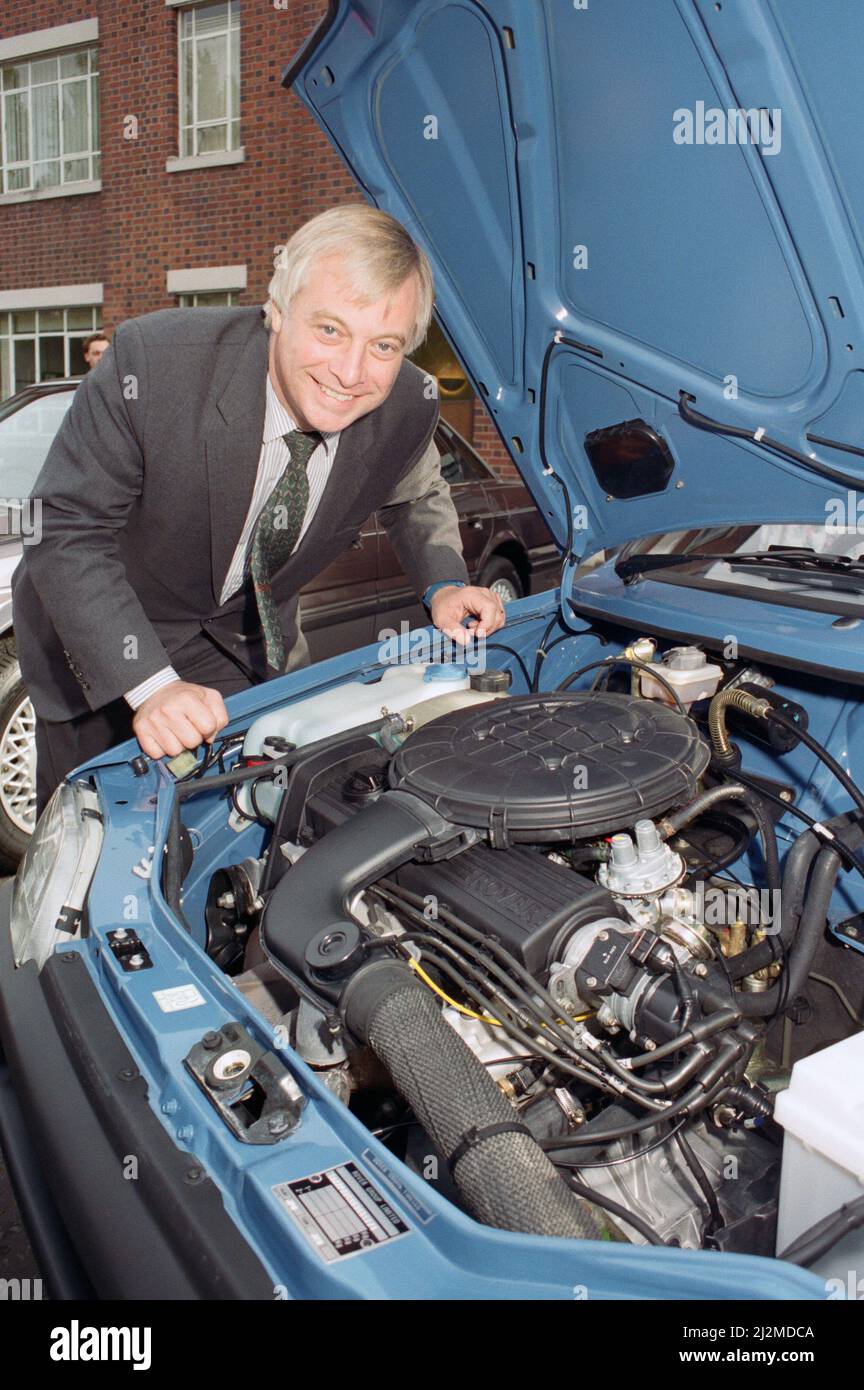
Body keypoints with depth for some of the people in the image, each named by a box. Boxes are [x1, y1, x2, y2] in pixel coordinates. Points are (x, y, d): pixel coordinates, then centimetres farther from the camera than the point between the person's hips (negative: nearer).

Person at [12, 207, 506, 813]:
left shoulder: (410, 406, -20)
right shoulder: (152, 361, -33)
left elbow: (415, 496, 5)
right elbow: (66, 533, -27)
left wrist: (444, 587, -15)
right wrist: (153, 687, -37)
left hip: (250, 644, 3)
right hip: (102, 638, -2)